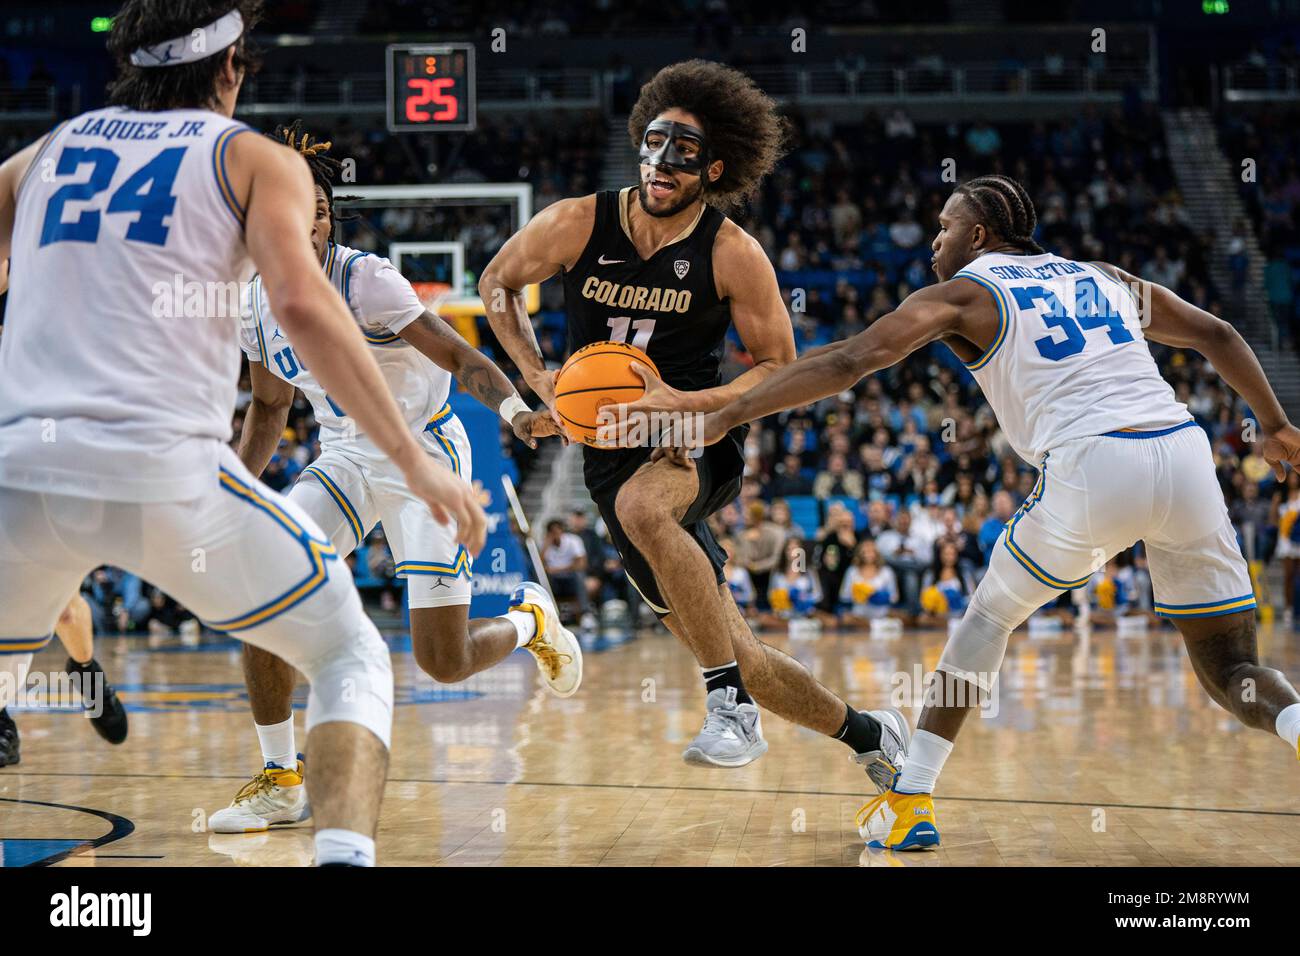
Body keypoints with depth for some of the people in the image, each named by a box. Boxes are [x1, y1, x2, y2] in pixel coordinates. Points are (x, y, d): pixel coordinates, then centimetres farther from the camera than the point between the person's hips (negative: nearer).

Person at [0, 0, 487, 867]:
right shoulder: (257, 158, 10)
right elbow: (300, 302, -7)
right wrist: (414, 461, -8)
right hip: (165, 468, -3)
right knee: (353, 658, 13)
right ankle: (345, 852, -10)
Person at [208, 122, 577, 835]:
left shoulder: (365, 279, -21)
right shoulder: (256, 301, -2)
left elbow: (462, 359, -21)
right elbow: (269, 406, 15)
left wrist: (514, 411, -40)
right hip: (344, 459, 5)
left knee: (443, 663, -10)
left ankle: (528, 620, 27)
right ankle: (281, 782, -6)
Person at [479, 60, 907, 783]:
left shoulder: (734, 255, -11)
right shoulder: (578, 225, -6)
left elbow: (781, 369, -5)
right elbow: (498, 283, 11)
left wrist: (683, 402, -20)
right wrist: (538, 377, -2)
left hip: (699, 443, -3)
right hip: (614, 454, 3)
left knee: (641, 505, -40)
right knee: (736, 658, 6)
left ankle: (734, 711, -31)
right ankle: (867, 734, 30)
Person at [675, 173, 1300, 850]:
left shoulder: (963, 293, 13)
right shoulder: (1103, 278, 28)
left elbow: (845, 363, 2)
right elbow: (1216, 335, 32)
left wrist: (724, 418, 6)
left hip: (1092, 465, -4)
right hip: (1185, 455, 4)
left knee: (990, 615, 20)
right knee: (1231, 672, 15)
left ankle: (908, 802, 17)